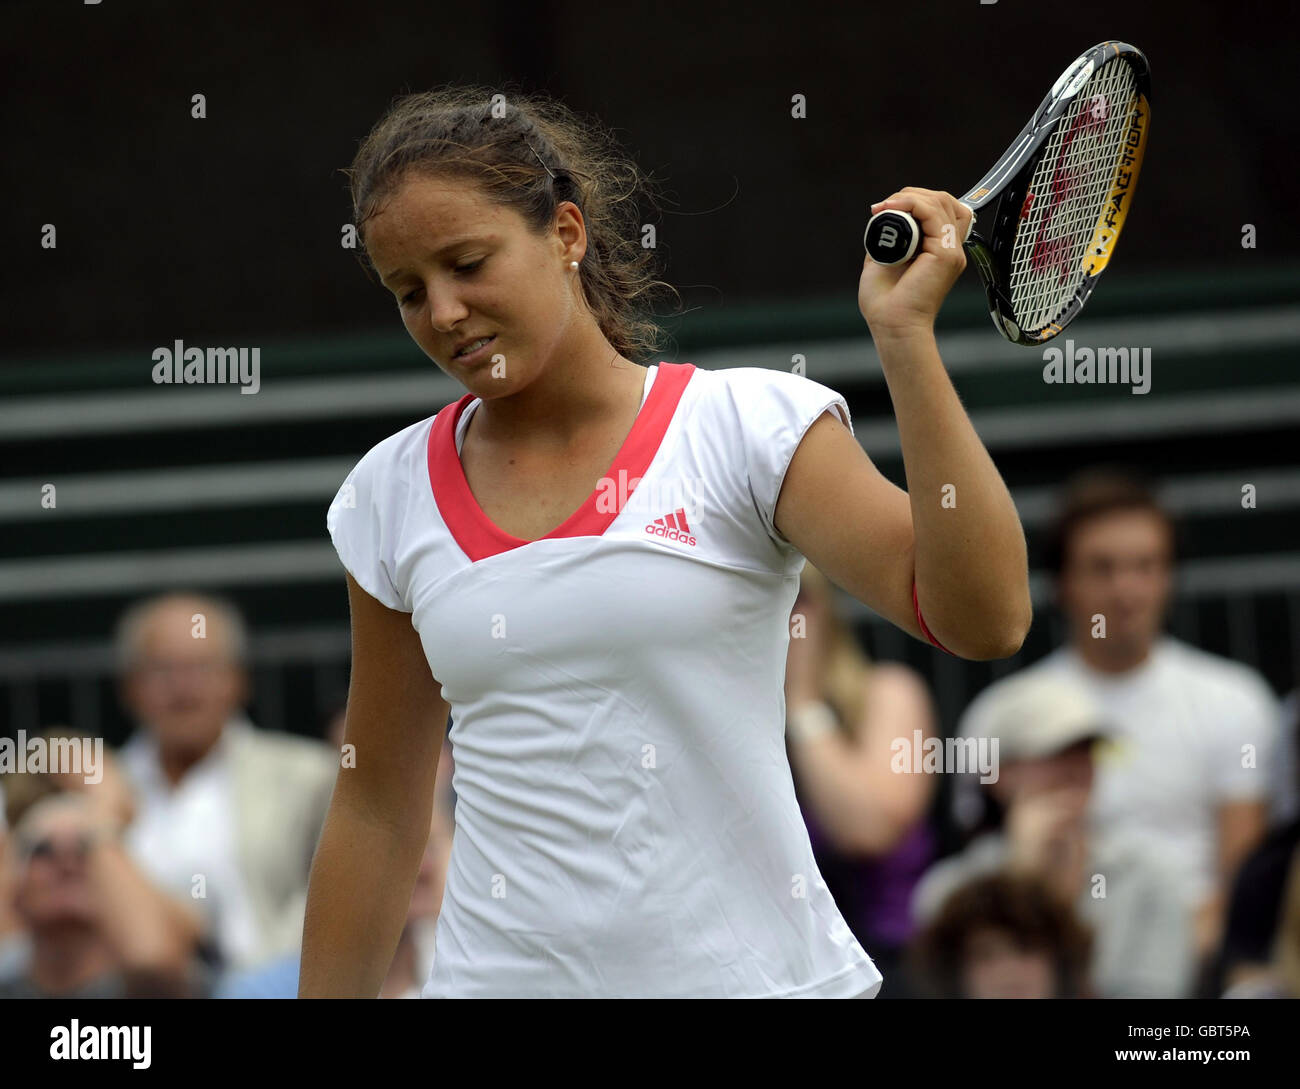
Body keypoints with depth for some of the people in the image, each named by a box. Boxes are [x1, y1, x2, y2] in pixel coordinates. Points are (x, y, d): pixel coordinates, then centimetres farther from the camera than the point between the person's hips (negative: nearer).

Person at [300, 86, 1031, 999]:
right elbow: (377, 811, 12)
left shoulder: (749, 426, -5)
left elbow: (983, 619, -18)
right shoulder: (392, 495, 5)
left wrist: (903, 334, -22)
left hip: (754, 968, -2)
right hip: (501, 974, 3)